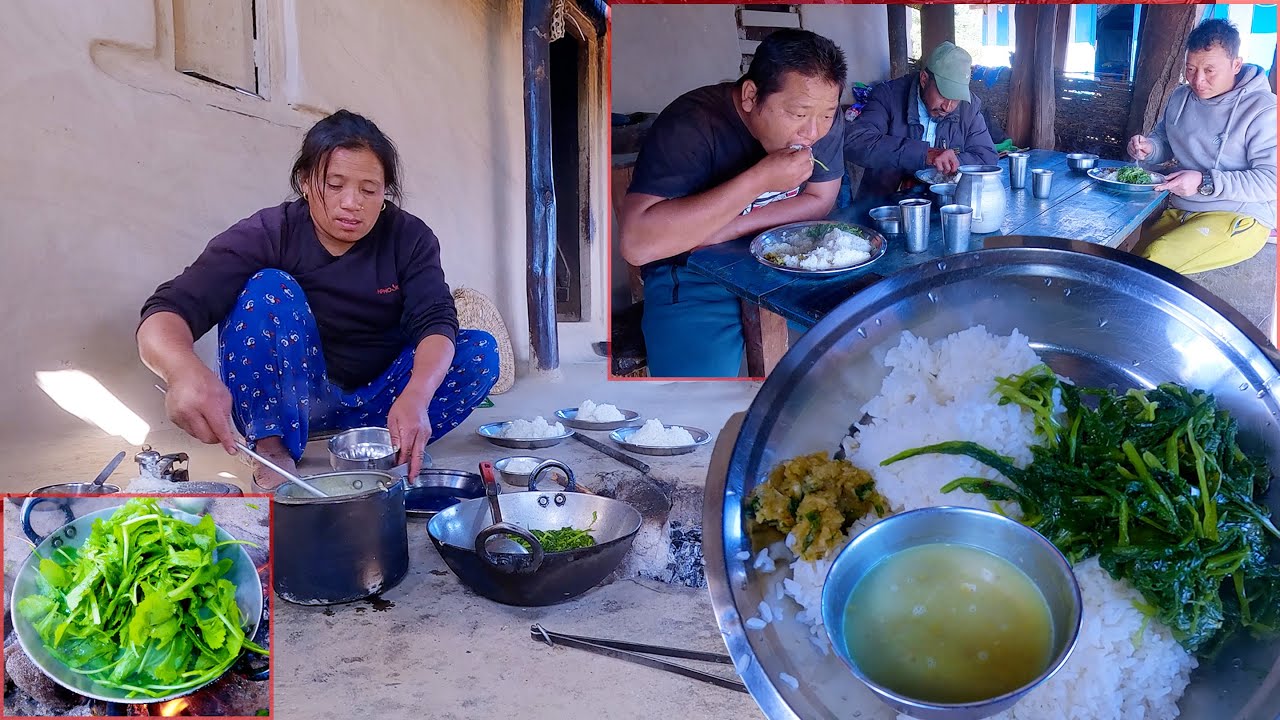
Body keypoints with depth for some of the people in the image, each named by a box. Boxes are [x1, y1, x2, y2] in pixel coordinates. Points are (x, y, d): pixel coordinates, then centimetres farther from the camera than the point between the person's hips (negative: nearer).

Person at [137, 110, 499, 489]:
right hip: (284, 403, -2)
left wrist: (415, 397, -45)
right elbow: (164, 316, -27)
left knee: (480, 350, -18)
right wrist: (186, 372, -52)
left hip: (378, 404, 2)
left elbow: (436, 321, -23)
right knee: (269, 288, -26)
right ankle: (274, 454, -25)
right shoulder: (267, 236, -16)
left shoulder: (409, 238, -8)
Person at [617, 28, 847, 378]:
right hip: (694, 279, -4)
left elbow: (819, 202, -2)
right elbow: (636, 243, -35)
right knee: (701, 371, -26)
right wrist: (760, 179, -36)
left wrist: (727, 229, -18)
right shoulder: (691, 124, -25)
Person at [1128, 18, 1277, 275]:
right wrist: (1148, 147, 0)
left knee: (1155, 261, -31)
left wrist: (1205, 183, -25)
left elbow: (1271, 180, -16)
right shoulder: (1180, 97, 11)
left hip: (1239, 220, -6)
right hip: (1178, 213, 6)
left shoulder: (1263, 110, -10)